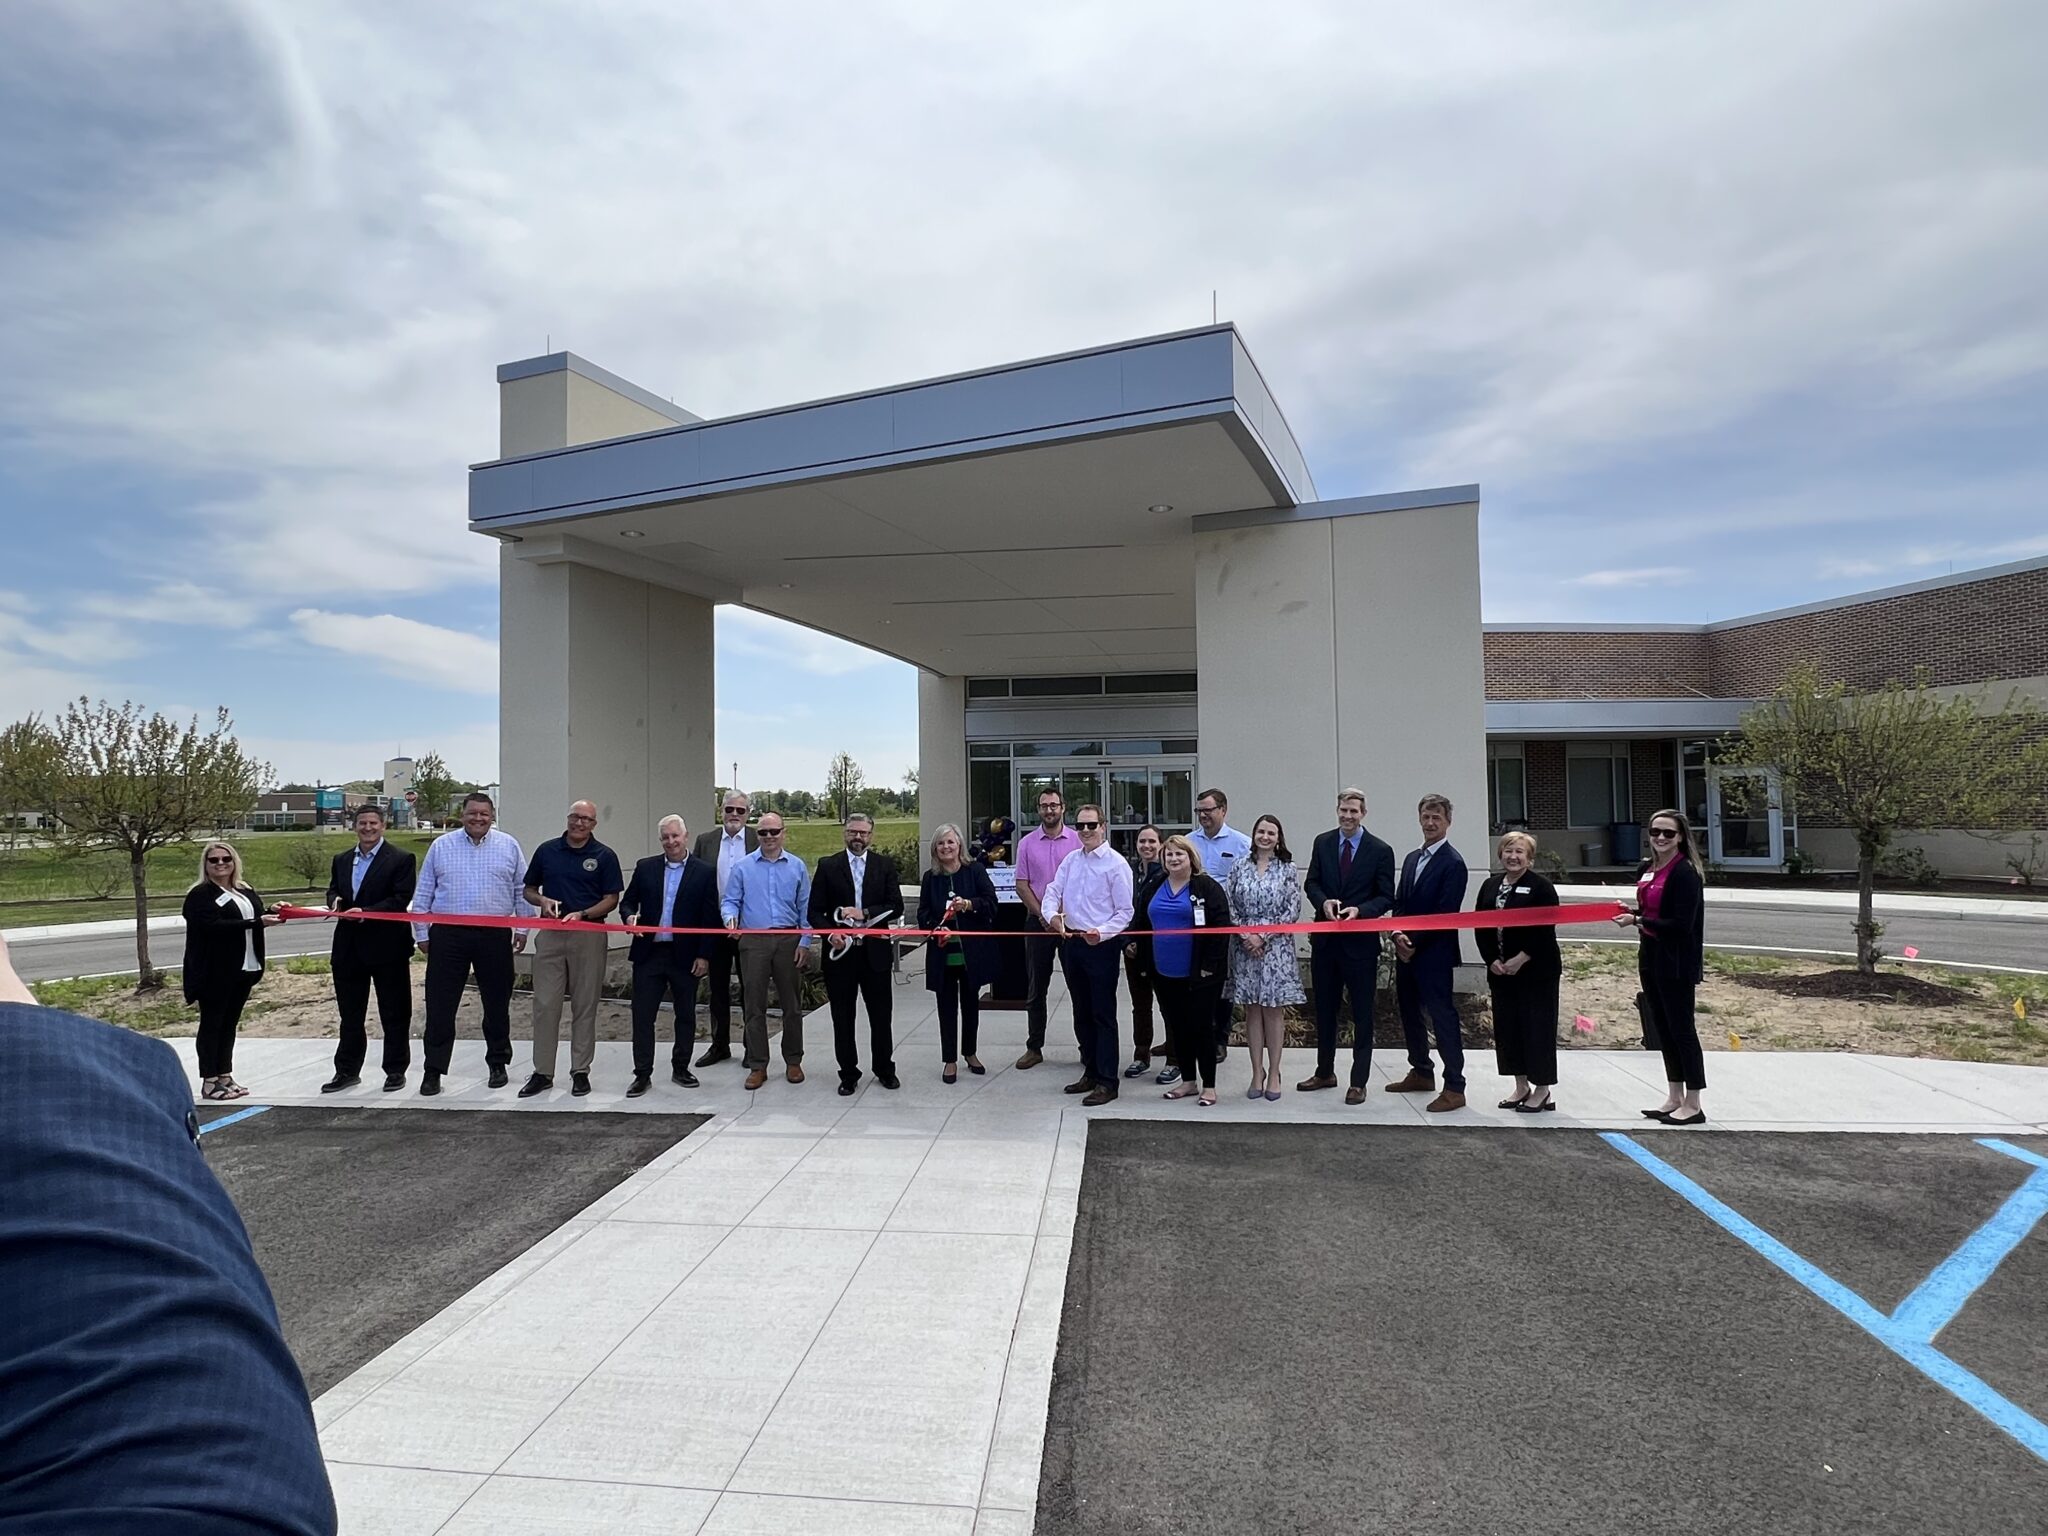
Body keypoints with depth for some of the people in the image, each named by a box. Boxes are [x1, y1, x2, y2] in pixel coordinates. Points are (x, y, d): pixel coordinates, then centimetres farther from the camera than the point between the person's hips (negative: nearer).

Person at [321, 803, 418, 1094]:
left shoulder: (401, 859, -6)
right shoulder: (342, 860, 13)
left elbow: (401, 899, -13)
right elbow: (333, 890, 19)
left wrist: (366, 912, -23)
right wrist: (335, 900, -4)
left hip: (387, 947, -6)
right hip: (349, 947, 6)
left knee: (394, 1014, 4)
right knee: (349, 1014, 14)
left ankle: (395, 1071, 15)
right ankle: (347, 1071, 24)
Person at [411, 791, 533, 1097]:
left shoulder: (509, 846, 5)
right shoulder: (441, 846, 6)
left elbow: (522, 890, 7)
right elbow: (423, 893, 8)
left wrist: (522, 928, 3)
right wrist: (421, 933, 5)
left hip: (495, 936, 0)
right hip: (448, 936, 0)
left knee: (497, 1004, 10)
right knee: (440, 1005, 1)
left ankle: (498, 1063, 23)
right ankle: (433, 1070, 10)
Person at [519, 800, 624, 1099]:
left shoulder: (604, 856, 1)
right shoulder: (547, 850, 7)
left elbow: (611, 900, 0)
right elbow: (528, 890, 15)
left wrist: (582, 914, -16)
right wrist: (542, 900, -7)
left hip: (589, 936, -2)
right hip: (550, 934, 2)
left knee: (585, 1007, 4)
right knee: (545, 1005, 1)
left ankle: (581, 1072, 14)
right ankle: (542, 1072, 11)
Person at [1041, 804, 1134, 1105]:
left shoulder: (1116, 864, -10)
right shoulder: (1070, 860, 8)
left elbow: (1125, 912, -10)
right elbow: (1052, 891, 6)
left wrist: (1101, 933, -24)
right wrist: (1052, 915, -16)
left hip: (1101, 945, -6)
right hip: (1071, 942, 7)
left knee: (1103, 1014, 0)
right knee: (1081, 1012, 16)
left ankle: (1106, 1082, 8)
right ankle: (1091, 1071, 30)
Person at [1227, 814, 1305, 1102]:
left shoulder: (1287, 869, 0)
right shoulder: (1239, 867, 5)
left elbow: (1292, 910, -5)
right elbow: (1229, 905, 3)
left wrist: (1263, 935, -11)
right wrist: (1245, 935, -10)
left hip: (1276, 947, -2)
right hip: (1245, 946, 2)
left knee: (1274, 1010, 3)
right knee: (1252, 1011, 6)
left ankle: (1273, 1073, 13)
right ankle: (1257, 1073, 14)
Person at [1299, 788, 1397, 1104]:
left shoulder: (1380, 851, -6)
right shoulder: (1322, 842, 4)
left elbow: (1386, 898, -5)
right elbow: (1312, 883, 7)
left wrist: (1360, 910, -22)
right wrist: (1324, 902, -14)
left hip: (1361, 942, -4)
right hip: (1325, 939, 4)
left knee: (1362, 1013, 5)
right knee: (1324, 1009, 15)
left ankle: (1359, 1082, 14)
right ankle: (1325, 1072, 29)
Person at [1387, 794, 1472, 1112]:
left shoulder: (1452, 863, -10)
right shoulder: (1412, 859, 15)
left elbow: (1445, 913, -16)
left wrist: (1414, 942, -13)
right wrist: (1399, 936, -4)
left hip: (1434, 955, -8)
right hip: (1406, 951, 8)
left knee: (1443, 1017, -5)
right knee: (1410, 1013, 16)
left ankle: (1454, 1088, 1)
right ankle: (1421, 1073, 30)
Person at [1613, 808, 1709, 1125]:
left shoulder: (1685, 873, -16)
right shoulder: (1647, 868, 9)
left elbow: (1682, 924, -21)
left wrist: (1637, 921, -21)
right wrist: (1627, 911, 1)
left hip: (1676, 964, -8)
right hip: (1651, 958, 9)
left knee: (1681, 1030, 0)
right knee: (1663, 1028, 14)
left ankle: (1692, 1105, 10)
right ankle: (1674, 1099, 25)